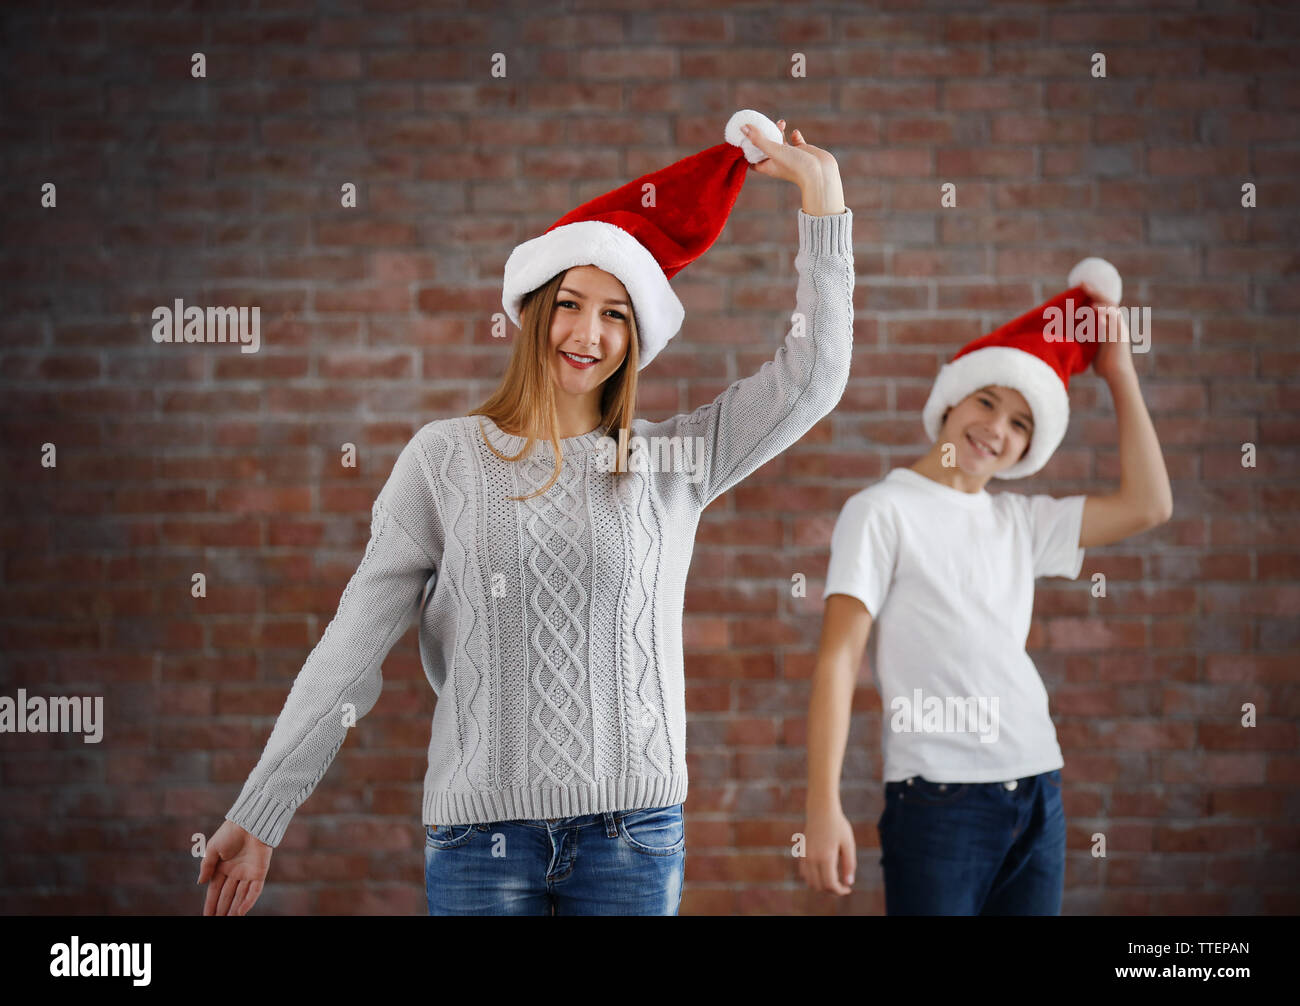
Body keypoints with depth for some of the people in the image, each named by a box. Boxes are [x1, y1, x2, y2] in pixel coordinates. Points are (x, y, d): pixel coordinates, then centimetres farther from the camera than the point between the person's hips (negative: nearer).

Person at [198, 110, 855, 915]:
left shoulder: (669, 463, 7)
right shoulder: (445, 456, 2)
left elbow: (812, 378, 3)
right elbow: (354, 647, 0)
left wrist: (822, 194, 1)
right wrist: (260, 815, -2)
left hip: (633, 826, 1)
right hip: (481, 827, -1)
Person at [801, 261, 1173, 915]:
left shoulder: (1019, 522, 16)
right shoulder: (881, 511, -1)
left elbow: (1147, 506, 9)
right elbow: (837, 660, -8)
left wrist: (1120, 373, 14)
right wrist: (824, 807, -17)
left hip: (1038, 797, 6)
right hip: (940, 800, -6)